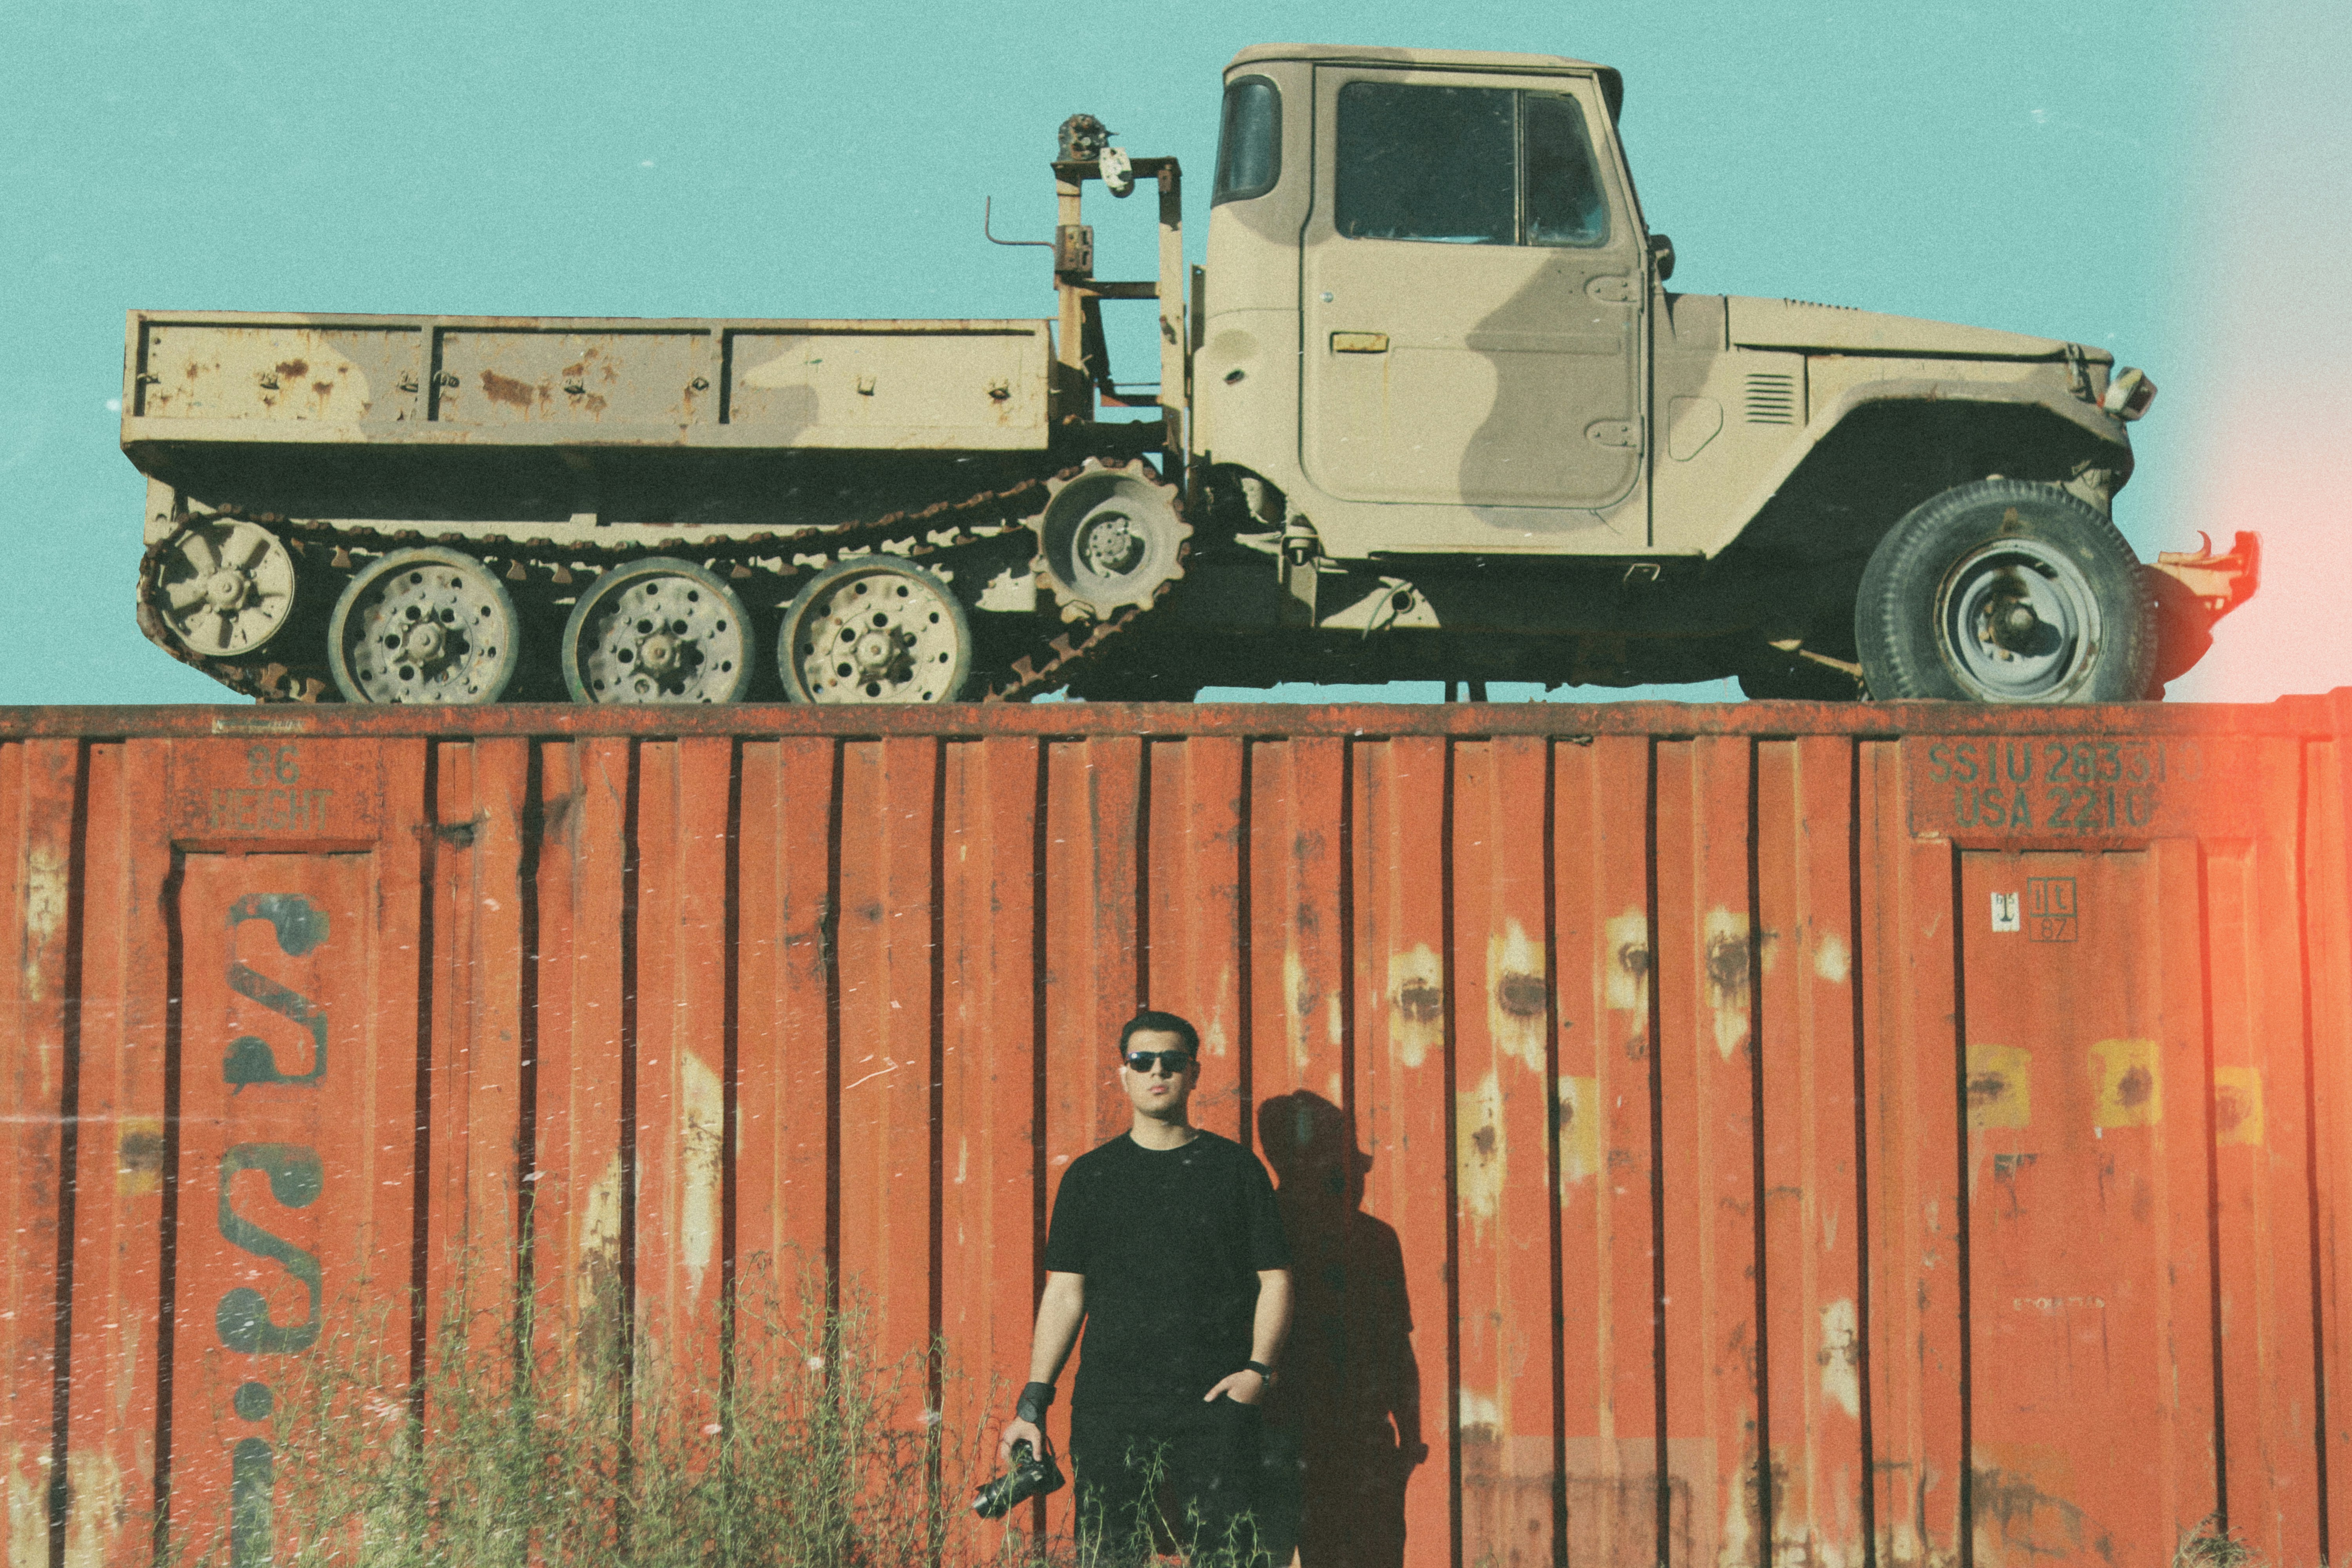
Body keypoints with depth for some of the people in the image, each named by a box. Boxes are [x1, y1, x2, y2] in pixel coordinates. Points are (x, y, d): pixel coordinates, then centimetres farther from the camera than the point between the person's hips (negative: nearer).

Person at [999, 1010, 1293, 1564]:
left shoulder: (1236, 1169, 8)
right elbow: (1065, 1293, 10)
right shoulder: (1090, 1175, 11)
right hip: (1109, 1404, 1)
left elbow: (1274, 1279, 8)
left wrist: (1259, 1368, -8)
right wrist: (1033, 1402, 2)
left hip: (1213, 1402, -1)